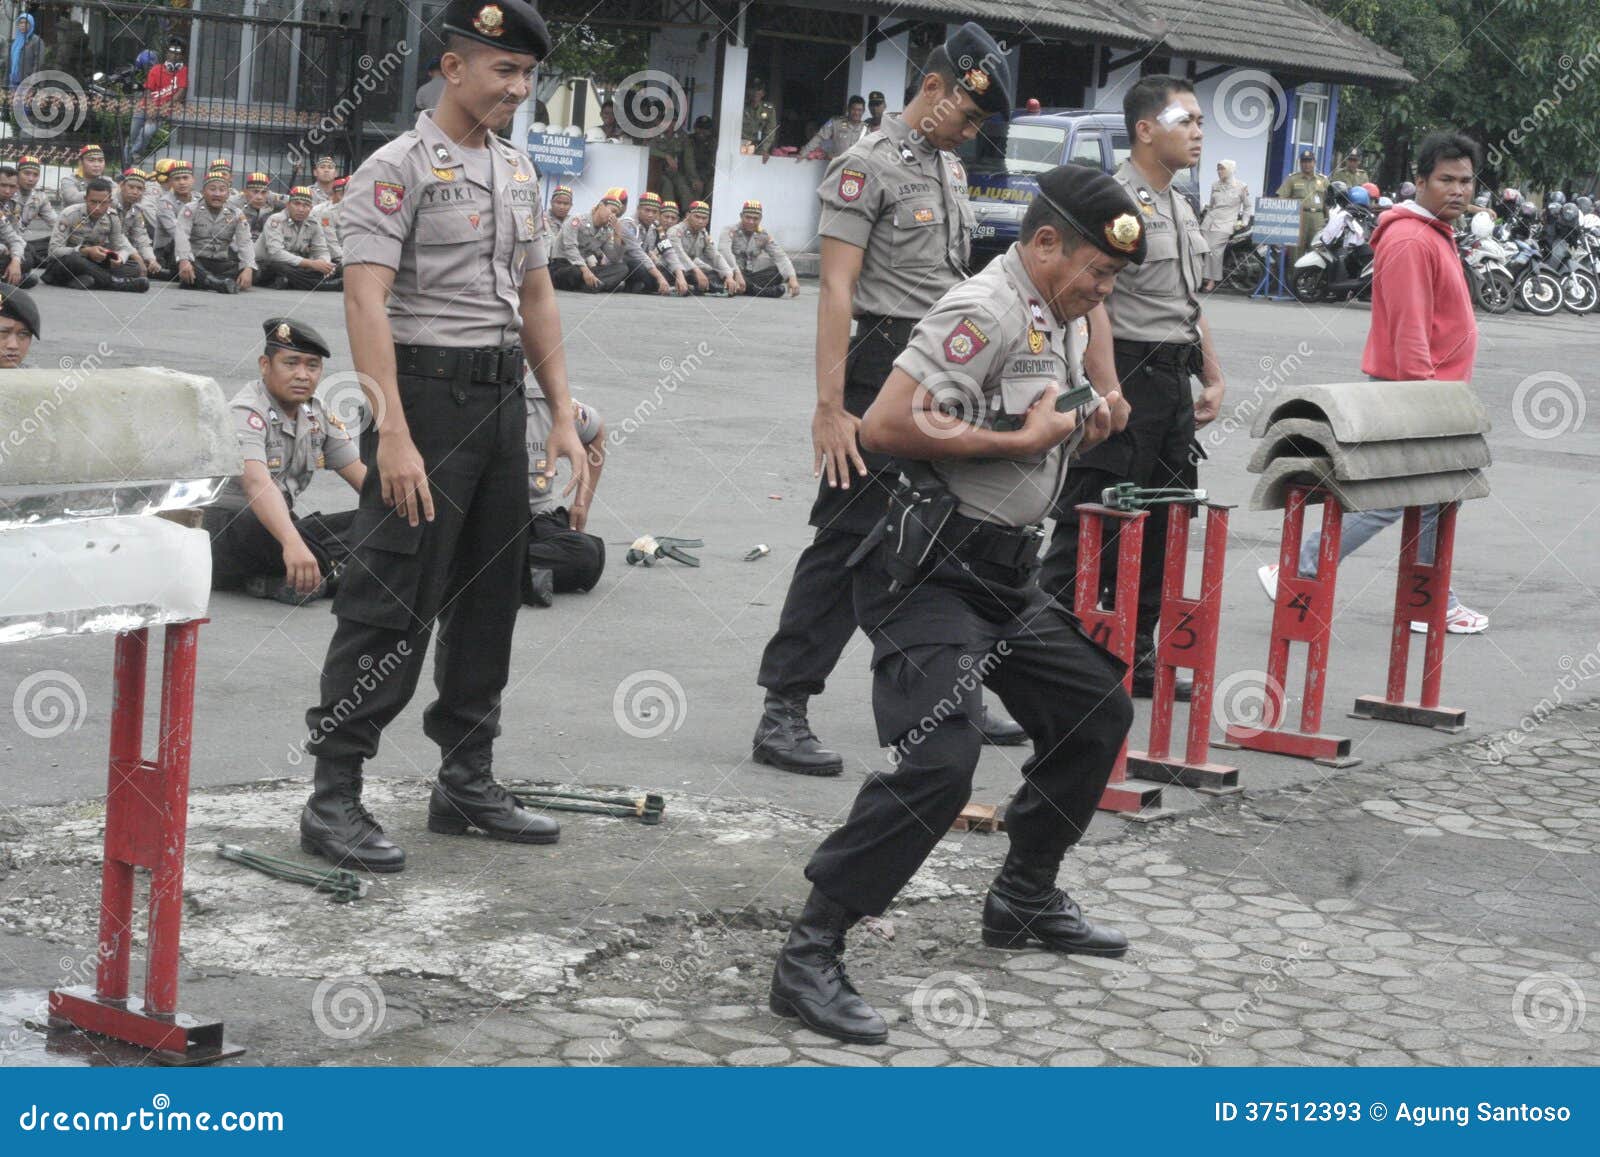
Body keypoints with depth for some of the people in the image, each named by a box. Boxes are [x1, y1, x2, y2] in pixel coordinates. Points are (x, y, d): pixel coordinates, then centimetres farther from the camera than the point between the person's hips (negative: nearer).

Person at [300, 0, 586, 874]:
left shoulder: (519, 173, 15)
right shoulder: (397, 170, -9)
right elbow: (365, 302, -18)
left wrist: (563, 417, 13)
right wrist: (393, 435, -26)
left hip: (503, 400, 8)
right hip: (426, 396, -8)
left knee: (489, 599, 13)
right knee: (390, 607, -8)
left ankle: (467, 783, 23)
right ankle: (333, 800, -1)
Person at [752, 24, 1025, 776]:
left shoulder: (949, 167, 15)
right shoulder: (869, 166, -11)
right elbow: (837, 290, -17)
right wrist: (831, 409, -23)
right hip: (885, 369, -9)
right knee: (846, 543, -9)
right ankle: (782, 714, -6)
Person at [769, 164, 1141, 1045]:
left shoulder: (1063, 322, 15)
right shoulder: (985, 312, -17)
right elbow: (885, 425, -27)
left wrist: (1081, 428, 6)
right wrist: (1023, 440, -20)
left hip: (1006, 574, 10)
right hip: (934, 569, -10)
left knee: (1096, 711, 19)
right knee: (938, 761, -21)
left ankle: (1023, 900, 34)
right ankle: (809, 956, -15)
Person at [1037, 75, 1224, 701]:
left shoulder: (1180, 208, 18)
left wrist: (1212, 378, 18)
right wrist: (1110, 390, -24)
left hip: (1173, 382, 9)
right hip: (1128, 375, -9)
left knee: (1158, 530, 12)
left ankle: (1134, 658, 22)